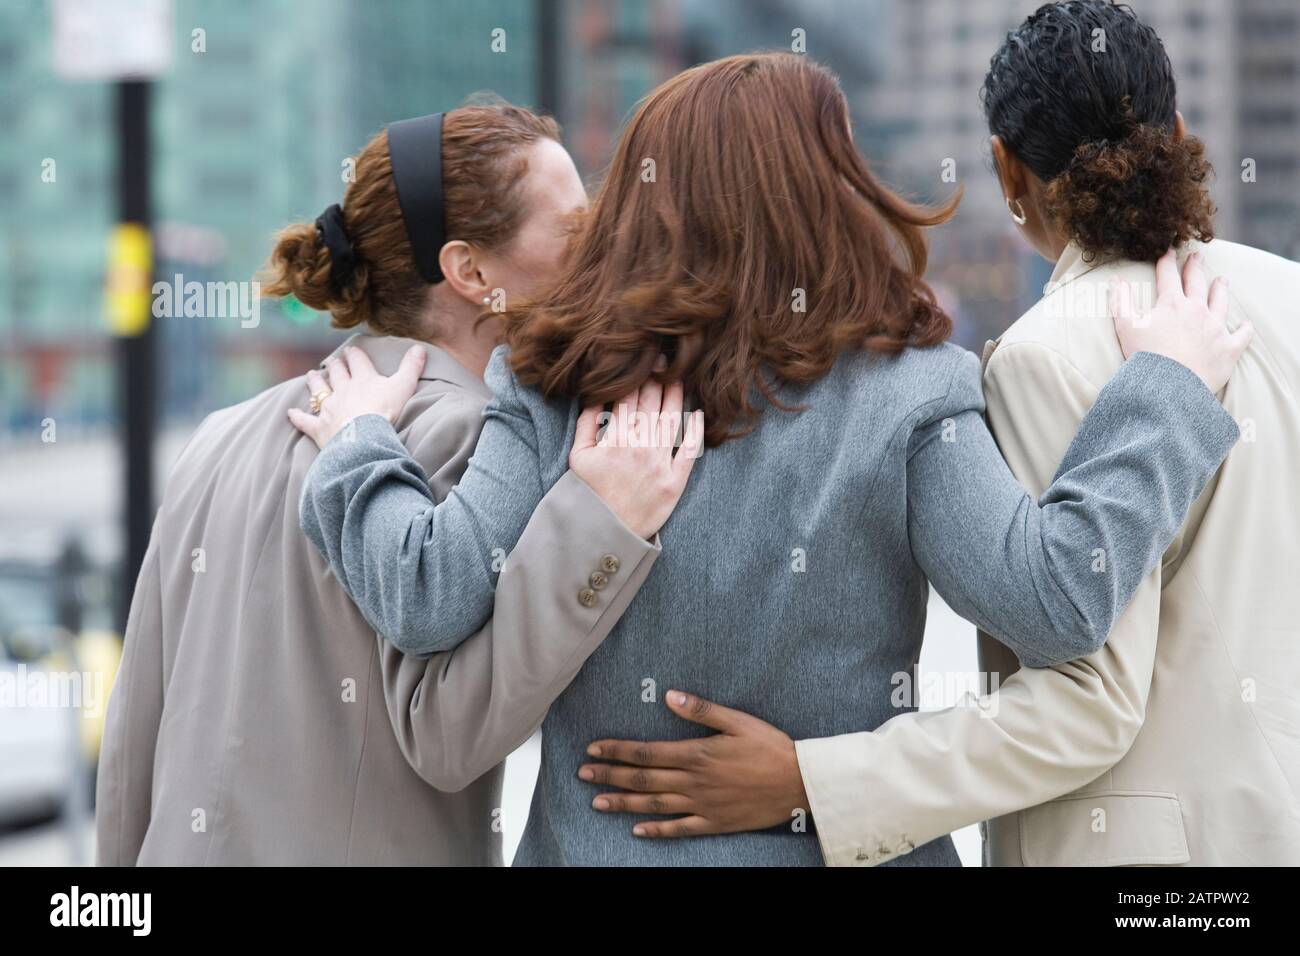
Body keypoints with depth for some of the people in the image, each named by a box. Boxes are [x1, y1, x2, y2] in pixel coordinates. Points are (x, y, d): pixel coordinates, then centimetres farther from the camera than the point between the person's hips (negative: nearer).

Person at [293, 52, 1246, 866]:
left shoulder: (553, 391, -5)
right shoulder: (907, 397, -10)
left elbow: (433, 593, -11)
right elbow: (1054, 599, -16)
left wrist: (358, 445, 7)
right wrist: (1166, 387, -6)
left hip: (598, 840, 2)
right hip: (845, 844, -1)